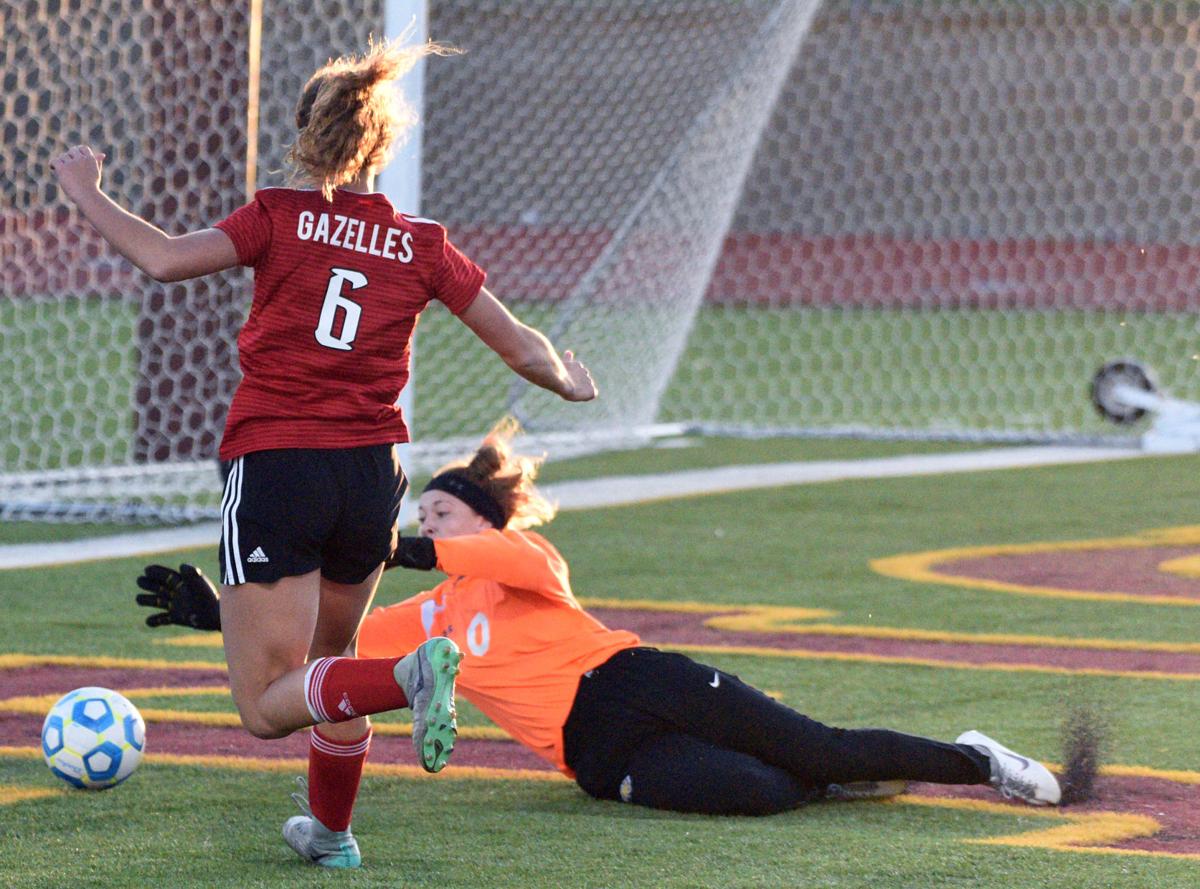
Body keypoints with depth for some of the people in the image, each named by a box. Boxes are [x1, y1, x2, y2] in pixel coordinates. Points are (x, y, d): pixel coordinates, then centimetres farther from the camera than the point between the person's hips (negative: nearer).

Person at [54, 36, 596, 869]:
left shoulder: (281, 217, -4)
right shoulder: (423, 245, 4)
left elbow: (166, 259, -17)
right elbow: (525, 350, 7)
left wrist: (87, 192, -1)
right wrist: (571, 383, 29)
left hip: (275, 470, -5)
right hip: (373, 474, 5)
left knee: (268, 703, -4)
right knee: (330, 655, 29)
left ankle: (413, 671, -27)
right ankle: (331, 832, 38)